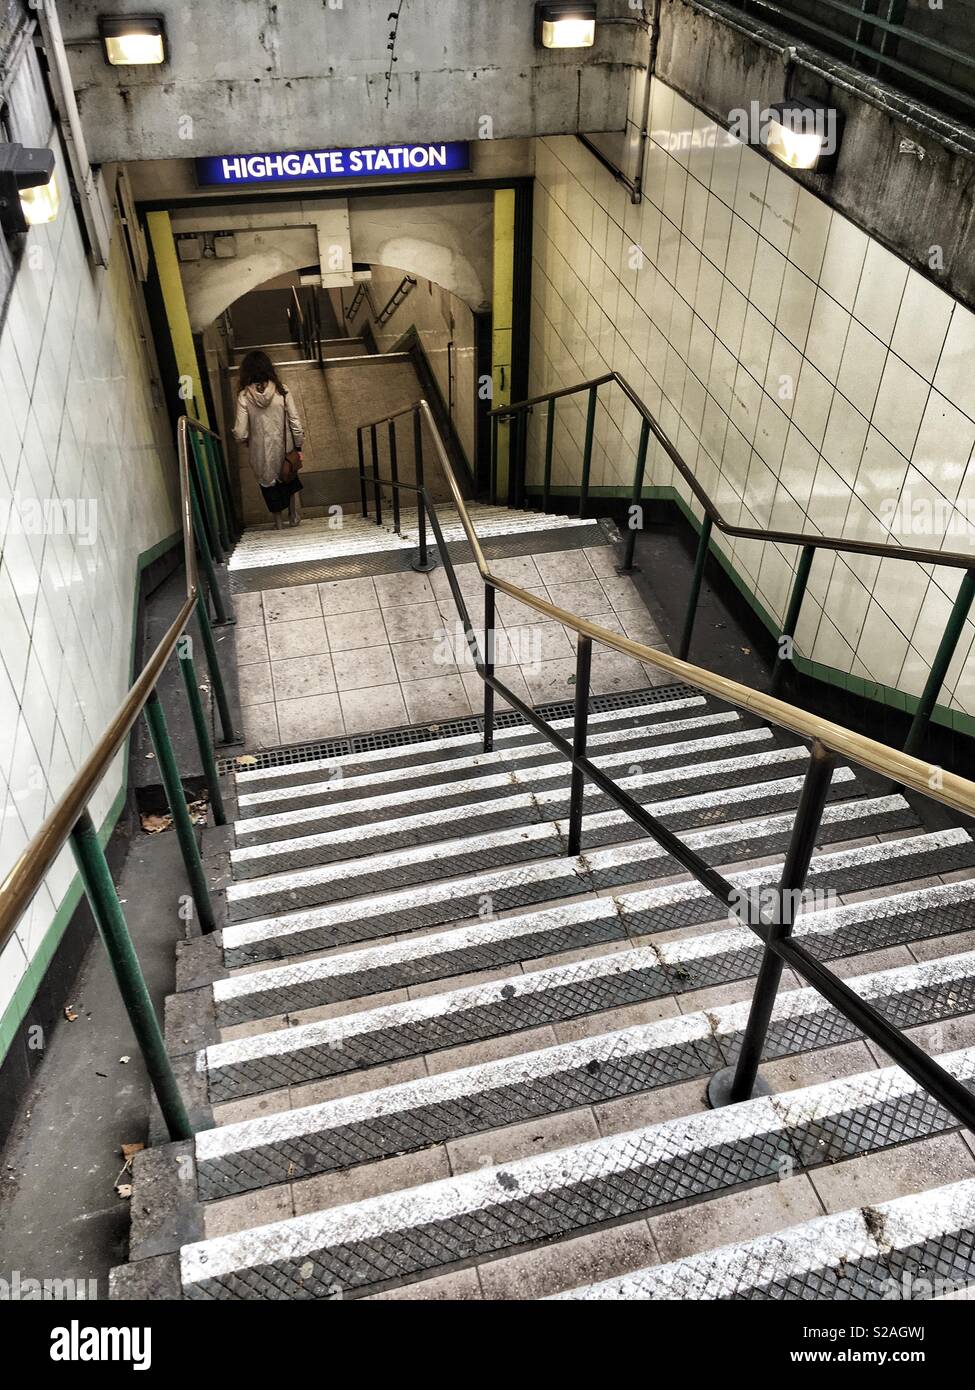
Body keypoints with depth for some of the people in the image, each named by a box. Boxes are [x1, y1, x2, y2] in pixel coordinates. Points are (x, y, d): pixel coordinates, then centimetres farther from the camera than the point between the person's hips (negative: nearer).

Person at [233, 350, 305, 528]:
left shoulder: (244, 395, -13)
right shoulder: (281, 390, -10)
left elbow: (240, 433, -14)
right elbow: (295, 423, -9)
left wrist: (246, 442, 7)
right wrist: (298, 447, 4)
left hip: (261, 453, -1)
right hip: (284, 447, 1)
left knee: (269, 484, 21)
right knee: (291, 479, 29)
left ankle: (279, 523, 32)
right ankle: (295, 516, 27)